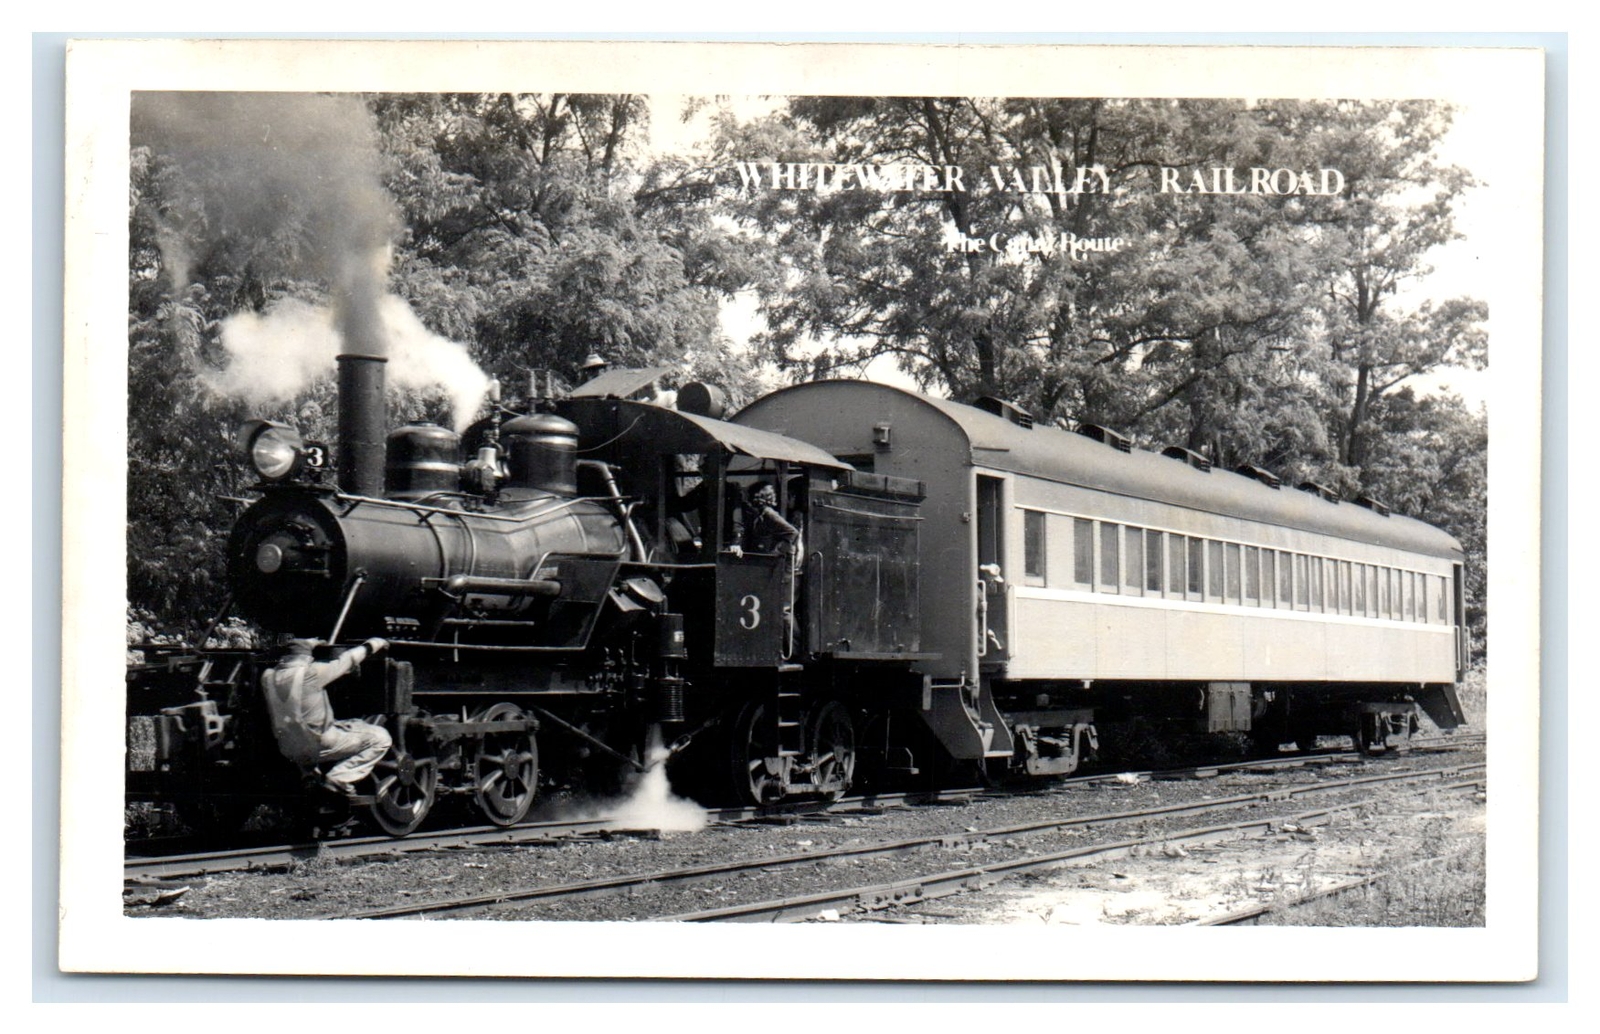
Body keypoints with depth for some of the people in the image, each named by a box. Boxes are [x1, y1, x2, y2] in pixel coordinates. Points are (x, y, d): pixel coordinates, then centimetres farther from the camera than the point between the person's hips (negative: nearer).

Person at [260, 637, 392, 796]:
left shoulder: (268, 677, -1)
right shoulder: (312, 673, -17)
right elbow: (348, 660, -4)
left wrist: (310, 643, 36)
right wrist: (375, 644, 12)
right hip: (318, 746, -7)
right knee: (380, 738, -2)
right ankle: (338, 779, -9)